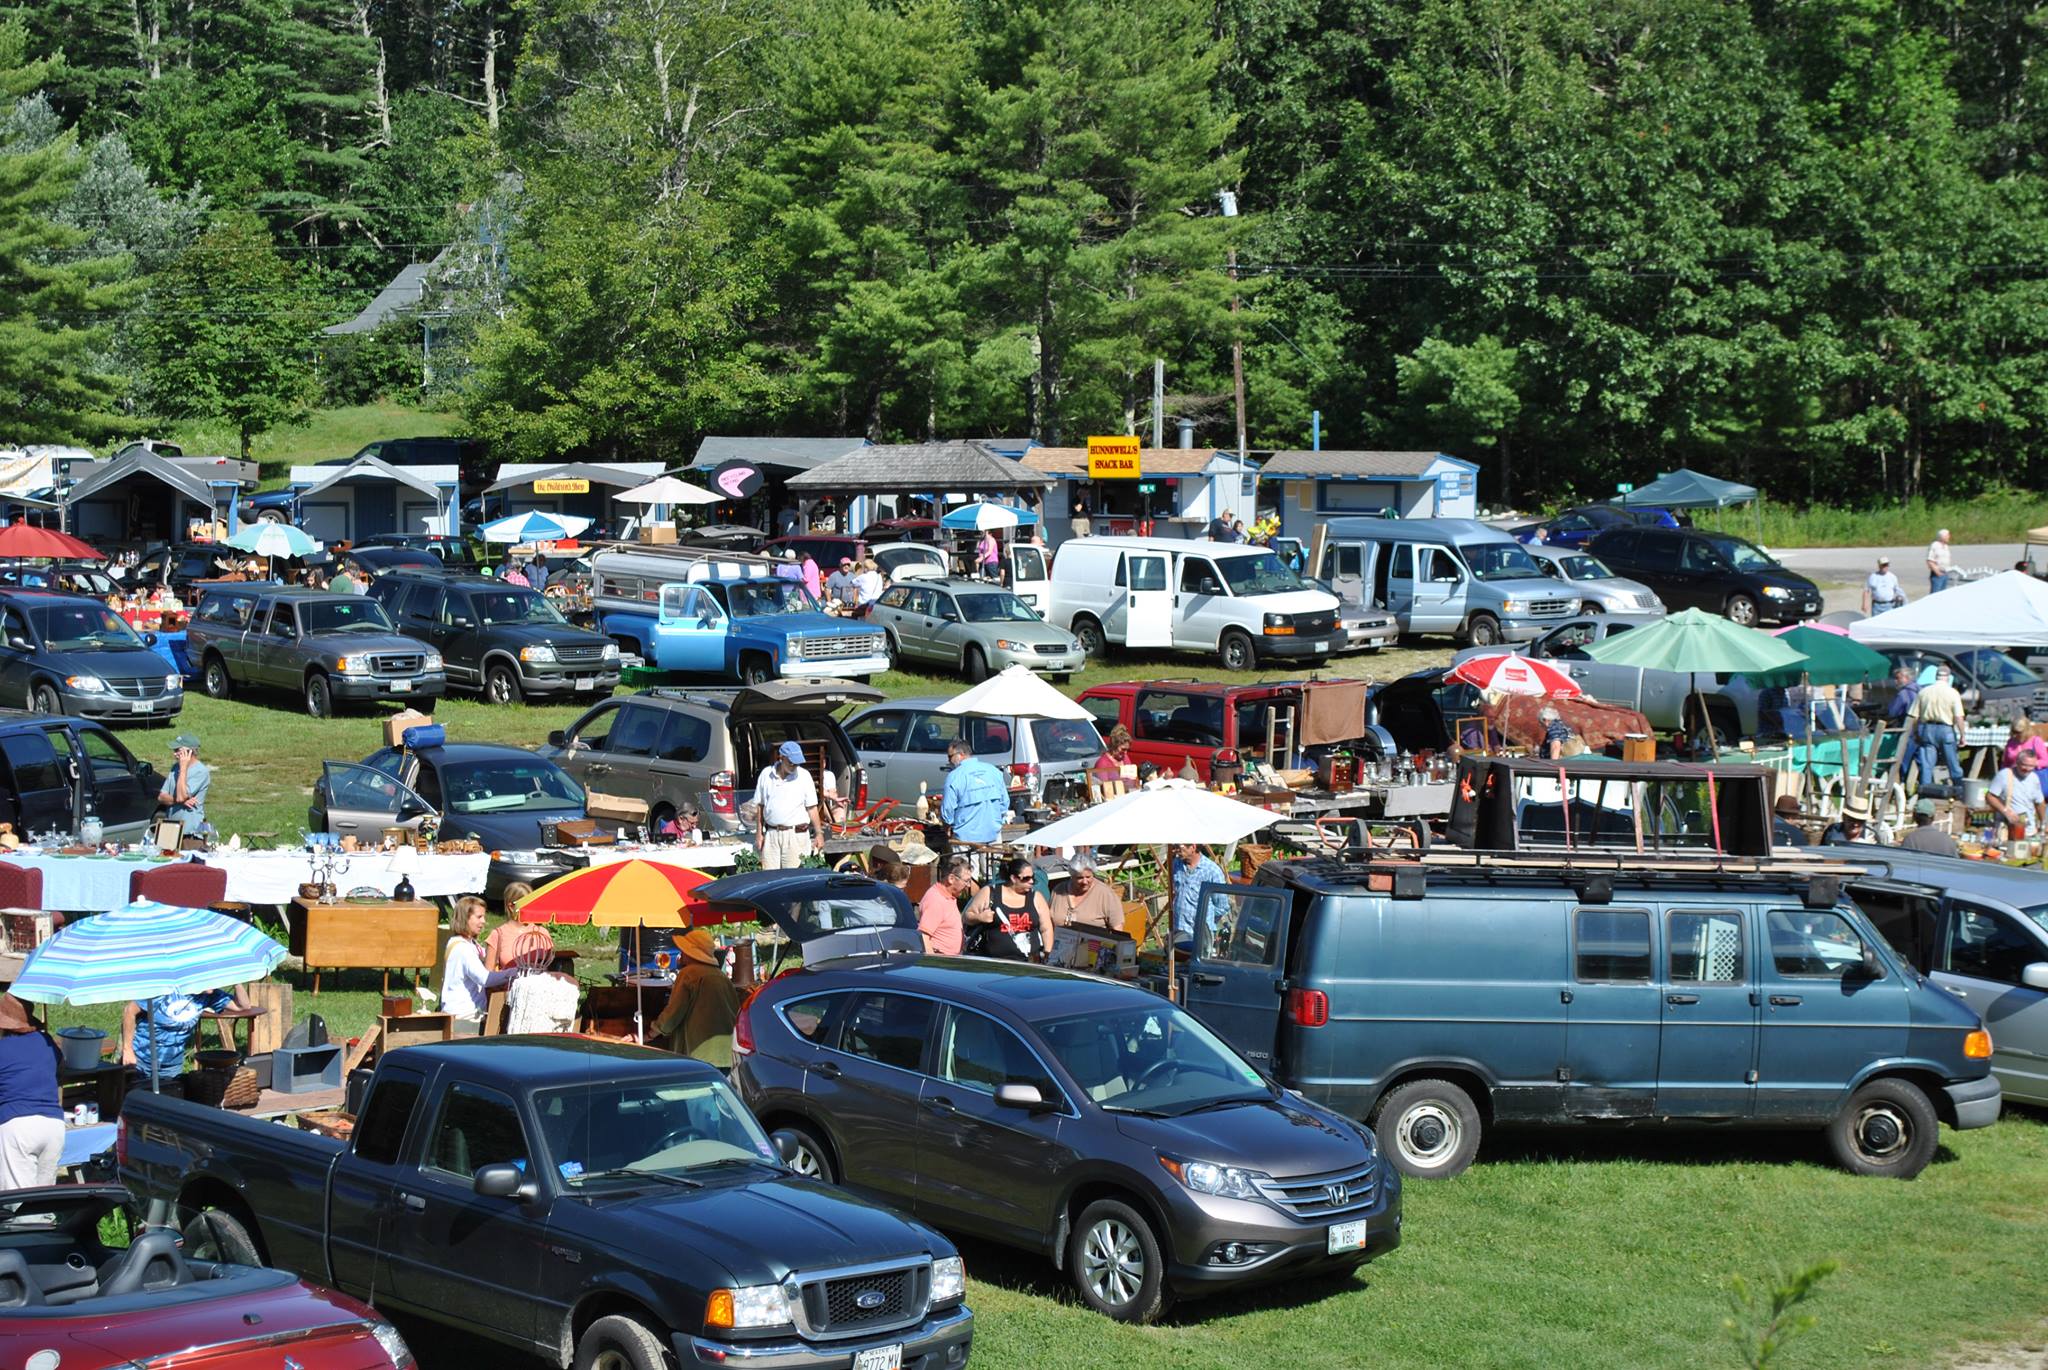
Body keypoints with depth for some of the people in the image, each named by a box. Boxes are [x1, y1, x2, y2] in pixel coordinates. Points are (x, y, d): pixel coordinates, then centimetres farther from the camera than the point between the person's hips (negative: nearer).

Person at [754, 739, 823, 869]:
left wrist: (818, 834, -2)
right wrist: (759, 833, 9)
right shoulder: (766, 775, 5)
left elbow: (812, 808, 3)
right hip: (771, 834, 2)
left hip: (796, 835, -2)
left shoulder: (804, 776, 0)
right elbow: (760, 806, 12)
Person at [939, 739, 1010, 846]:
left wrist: (949, 825, 13)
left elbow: (947, 810, -7)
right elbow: (1005, 802, 10)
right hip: (994, 834, 4)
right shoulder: (993, 771, 5)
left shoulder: (954, 777, -10)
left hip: (967, 837, -4)